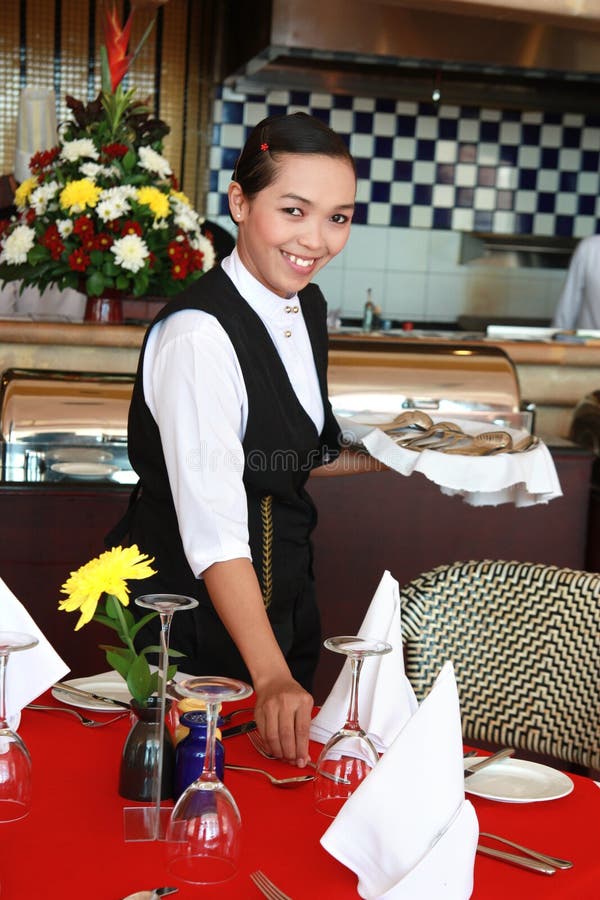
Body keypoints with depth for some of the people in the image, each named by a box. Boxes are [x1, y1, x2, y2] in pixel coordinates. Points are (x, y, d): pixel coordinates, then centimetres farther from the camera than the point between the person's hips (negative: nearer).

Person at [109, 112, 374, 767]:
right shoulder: (198, 334, -26)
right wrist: (270, 675, -42)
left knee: (288, 753, 20)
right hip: (192, 603, -8)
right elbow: (213, 522, -34)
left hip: (280, 594, 9)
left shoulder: (307, 306, 3)